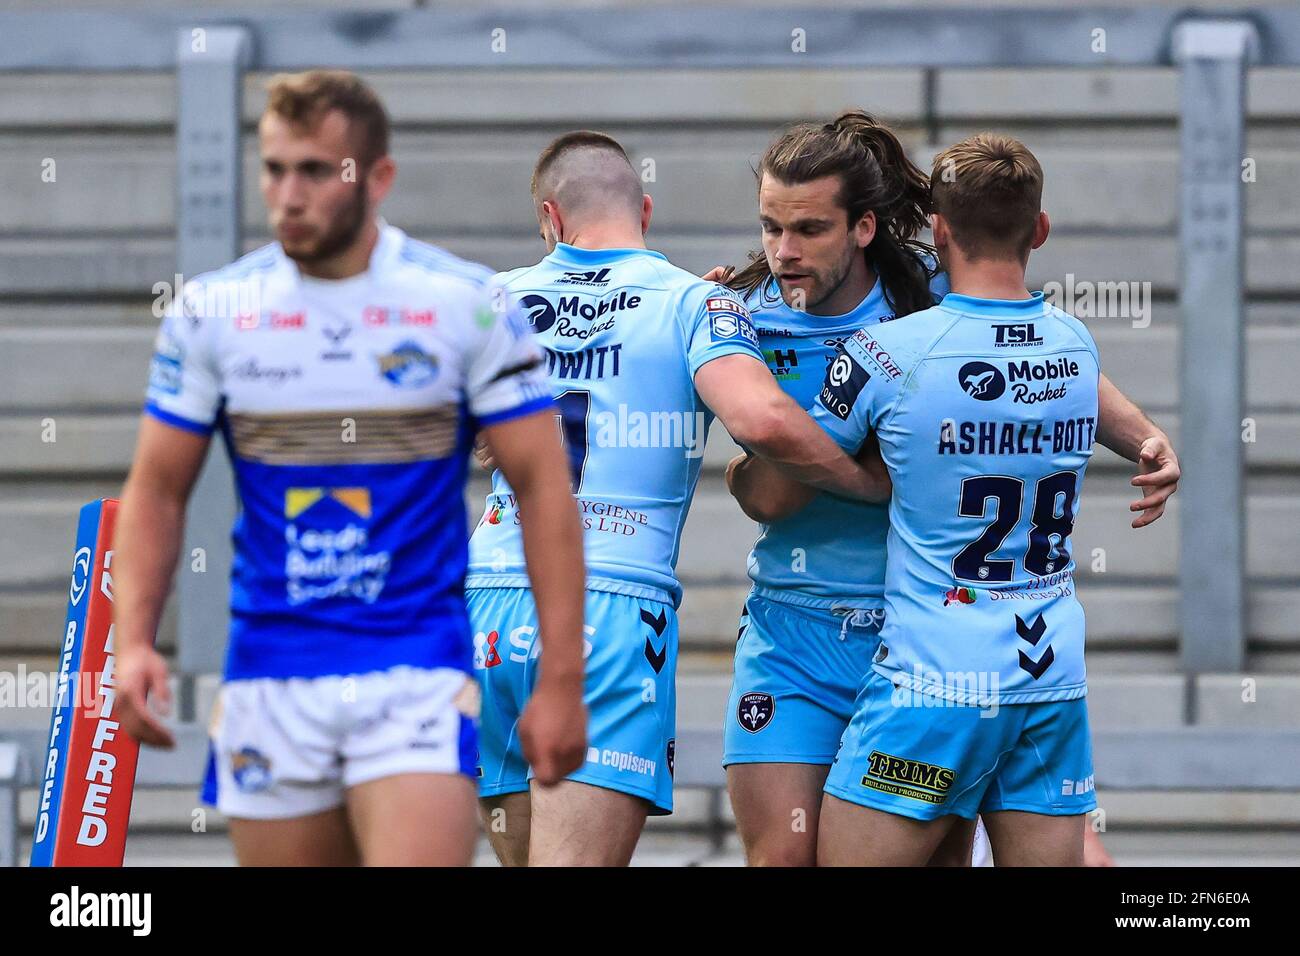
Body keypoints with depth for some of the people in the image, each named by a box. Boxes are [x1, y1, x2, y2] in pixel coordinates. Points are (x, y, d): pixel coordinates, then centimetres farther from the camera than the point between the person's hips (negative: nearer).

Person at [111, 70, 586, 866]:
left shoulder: (470, 306, -3)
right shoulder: (212, 311, 3)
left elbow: (543, 487, -1)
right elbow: (158, 490, 8)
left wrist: (563, 679, -6)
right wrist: (134, 641, -7)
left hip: (418, 678, -3)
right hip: (269, 676, 3)